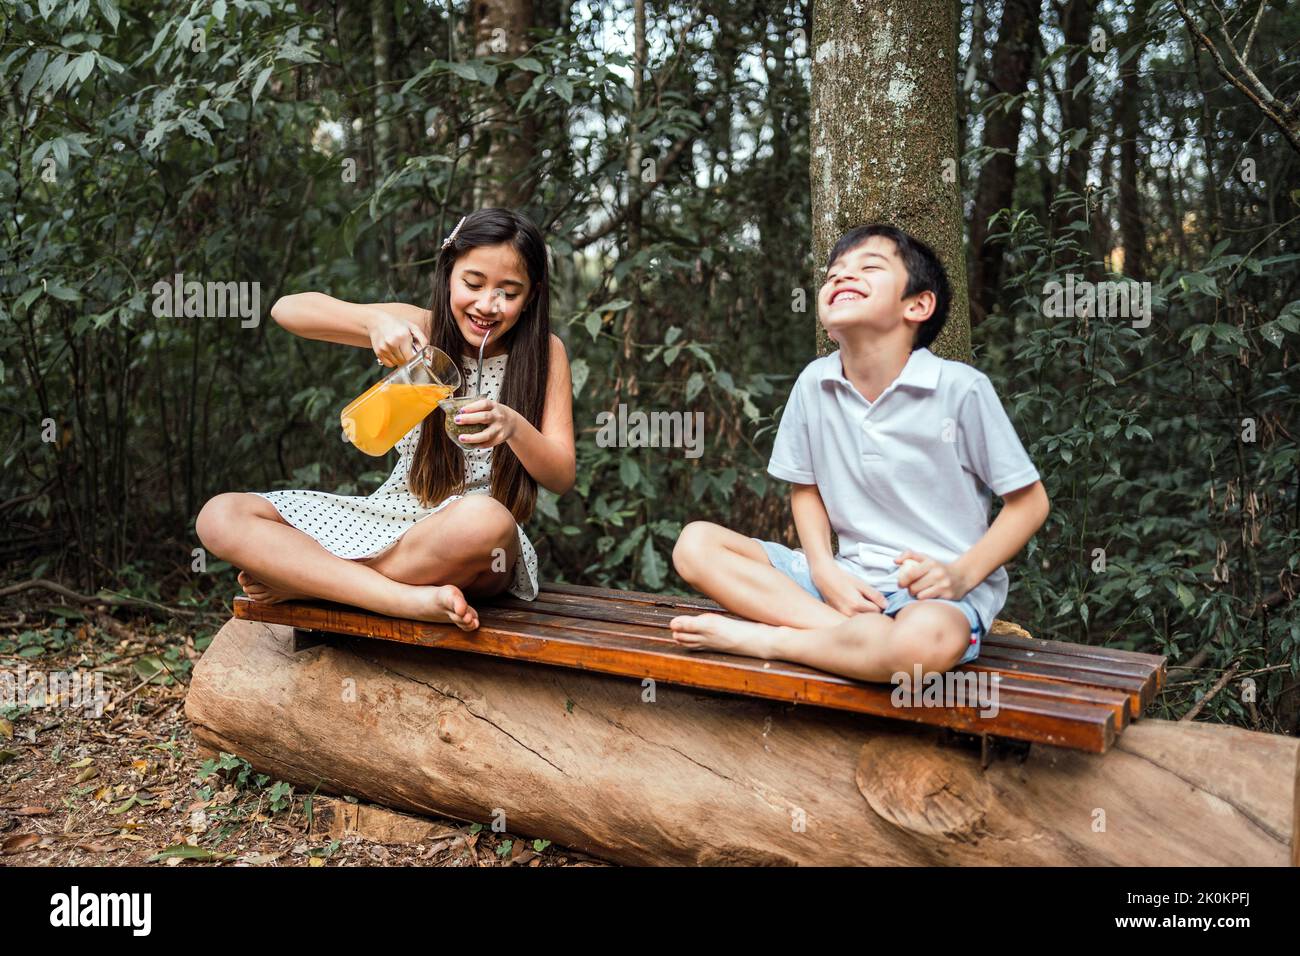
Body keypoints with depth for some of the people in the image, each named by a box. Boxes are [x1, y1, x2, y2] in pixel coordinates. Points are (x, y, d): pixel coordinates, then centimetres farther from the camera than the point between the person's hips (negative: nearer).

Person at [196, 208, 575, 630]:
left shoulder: (543, 353, -3)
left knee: (484, 520, -42)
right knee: (220, 516, -14)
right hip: (390, 515, 3)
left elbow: (562, 477, -7)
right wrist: (376, 321, -28)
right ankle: (410, 599, -28)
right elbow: (287, 309, -9)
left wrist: (513, 426, -28)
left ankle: (303, 579, -20)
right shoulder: (419, 329, 0)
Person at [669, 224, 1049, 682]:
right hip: (849, 575, 5)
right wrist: (824, 570, -6)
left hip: (941, 589, -4)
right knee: (695, 544, -11)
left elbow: (1029, 501, -3)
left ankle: (762, 637, -17)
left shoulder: (960, 388, -11)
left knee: (923, 640, -42)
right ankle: (846, 630, -22)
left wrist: (962, 574, -17)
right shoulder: (814, 383, 1)